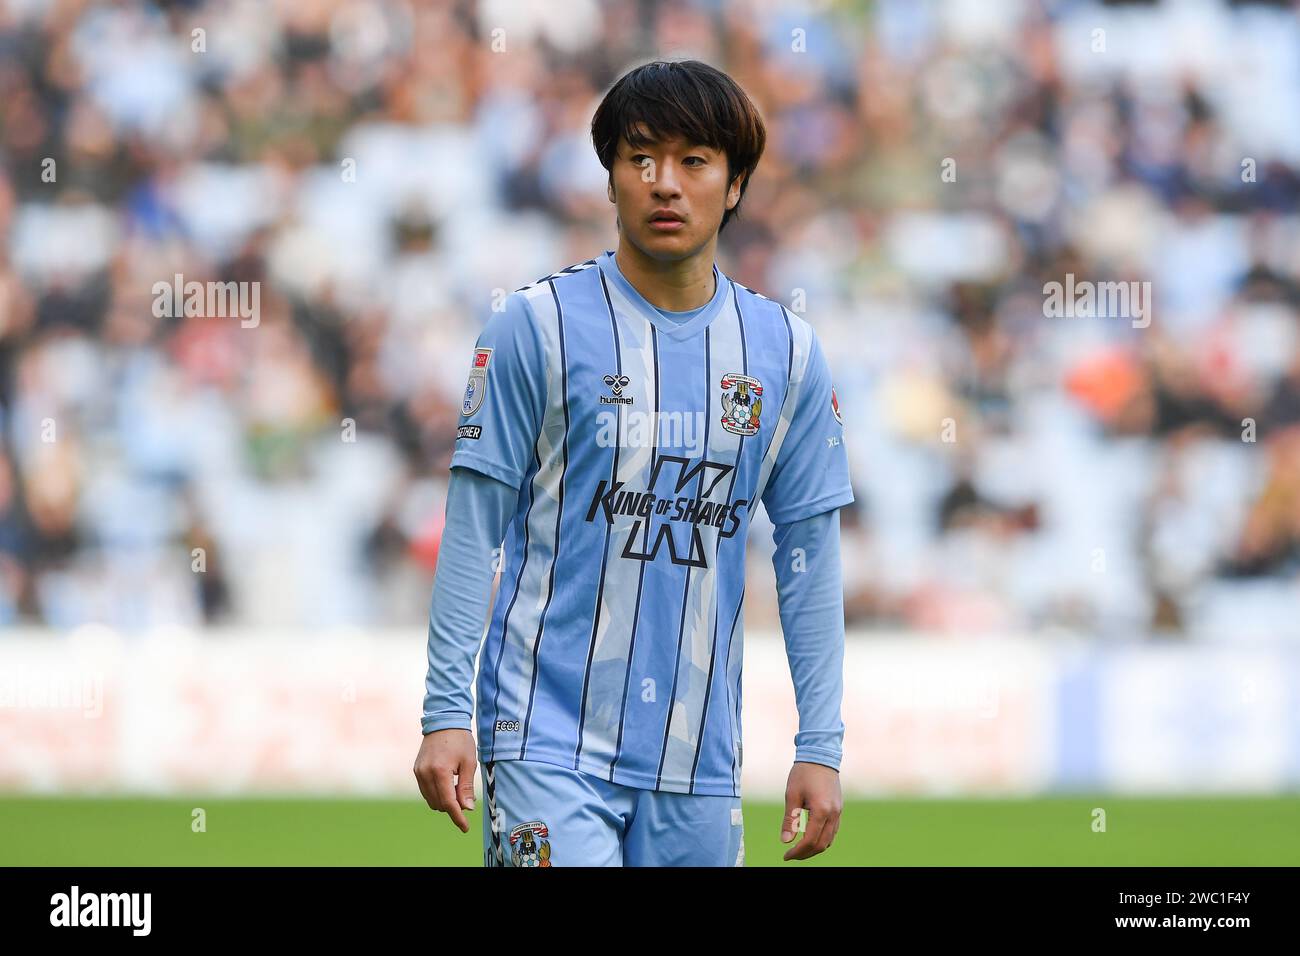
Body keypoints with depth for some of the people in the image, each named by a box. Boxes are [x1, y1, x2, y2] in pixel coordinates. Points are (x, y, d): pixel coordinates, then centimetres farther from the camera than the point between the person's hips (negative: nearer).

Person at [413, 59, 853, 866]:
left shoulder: (787, 352, 8)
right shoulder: (538, 325, -2)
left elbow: (810, 557, 11)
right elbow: (473, 526, -2)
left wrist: (821, 746, 7)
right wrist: (446, 712, -7)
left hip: (699, 759, 4)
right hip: (550, 738, -4)